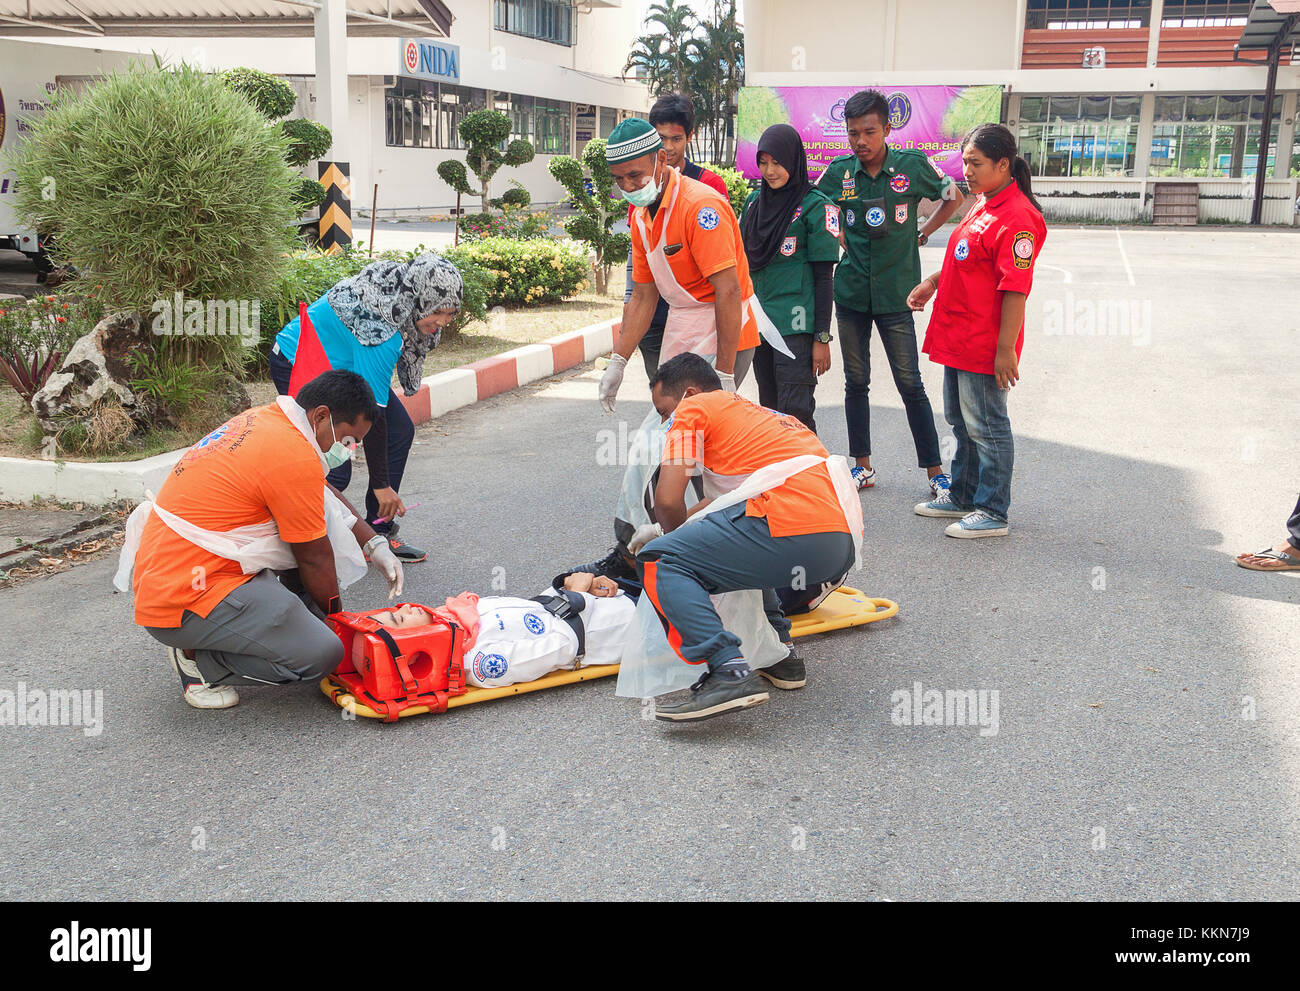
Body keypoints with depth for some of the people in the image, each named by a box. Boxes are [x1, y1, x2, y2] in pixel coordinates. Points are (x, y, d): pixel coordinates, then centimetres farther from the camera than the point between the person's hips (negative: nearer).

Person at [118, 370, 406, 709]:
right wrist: (336, 617, 7)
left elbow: (327, 496, 26)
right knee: (323, 653, -19)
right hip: (184, 602, -10)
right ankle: (197, 657, -3)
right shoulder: (294, 455, -19)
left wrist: (374, 544, 18)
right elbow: (314, 559, -9)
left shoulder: (262, 420, 10)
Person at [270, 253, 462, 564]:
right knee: (334, 469, -18)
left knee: (401, 430, 2)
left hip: (341, 360, 10)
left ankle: (379, 533, 12)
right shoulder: (379, 328, -37)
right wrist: (381, 484, -28)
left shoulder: (399, 292, -12)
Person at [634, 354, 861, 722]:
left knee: (660, 562, 0)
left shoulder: (694, 407, 10)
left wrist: (675, 536, 22)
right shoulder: (756, 413, 34)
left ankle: (730, 672, -18)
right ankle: (780, 654, 27)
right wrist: (679, 529, 44)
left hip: (792, 533, -9)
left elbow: (668, 500, 2)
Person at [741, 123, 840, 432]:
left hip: (796, 325, -6)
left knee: (794, 410, -11)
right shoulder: (754, 201, 12)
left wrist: (822, 337, -11)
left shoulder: (815, 206, -5)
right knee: (769, 407, 11)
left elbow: (823, 276, -7)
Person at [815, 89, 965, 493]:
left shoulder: (912, 164, -5)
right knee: (856, 381, 10)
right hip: (851, 292, 3)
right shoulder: (839, 171, 0)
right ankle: (863, 466, 21)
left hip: (895, 293, -3)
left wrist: (922, 233, 4)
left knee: (910, 384, -1)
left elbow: (953, 196, 10)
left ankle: (935, 470, 7)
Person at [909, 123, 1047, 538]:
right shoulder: (984, 205, 11)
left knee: (986, 426, 1)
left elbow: (1016, 290, -24)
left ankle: (993, 513, 12)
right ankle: (962, 496, 34)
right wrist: (934, 282, 17)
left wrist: (1006, 349, -25)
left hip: (984, 346, -10)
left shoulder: (1017, 218, -21)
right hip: (958, 337, 10)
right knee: (961, 421, 20)